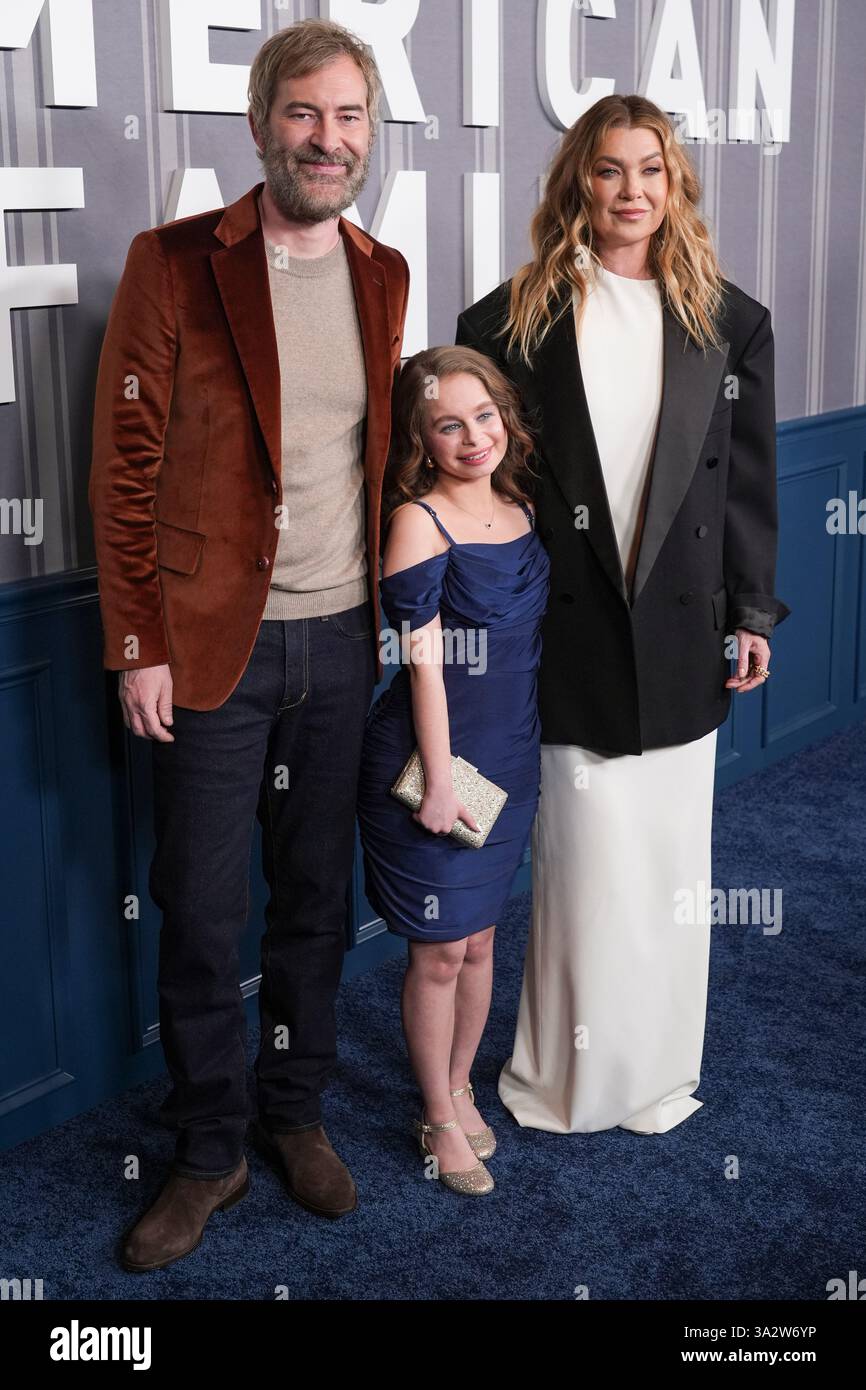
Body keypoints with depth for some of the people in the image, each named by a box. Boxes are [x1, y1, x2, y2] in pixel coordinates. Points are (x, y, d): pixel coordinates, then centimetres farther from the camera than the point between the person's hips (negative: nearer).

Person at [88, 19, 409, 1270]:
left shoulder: (385, 276, 8)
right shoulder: (175, 265, -7)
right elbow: (125, 473, -7)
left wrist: (393, 611, 10)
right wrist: (137, 647, -10)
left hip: (342, 644, 4)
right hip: (214, 648, -4)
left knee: (317, 899, 14)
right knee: (200, 917, 5)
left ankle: (297, 1113, 34)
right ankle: (210, 1153, 24)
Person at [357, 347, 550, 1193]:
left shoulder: (521, 509, 3)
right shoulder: (418, 522, -15)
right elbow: (425, 662, -16)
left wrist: (510, 756, 11)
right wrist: (438, 780, -16)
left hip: (509, 758, 6)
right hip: (432, 759, -6)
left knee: (479, 938, 18)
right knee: (440, 950, 6)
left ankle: (459, 1087, 37)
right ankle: (440, 1120, 24)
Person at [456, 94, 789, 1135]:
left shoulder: (730, 322, 6)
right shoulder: (513, 318, 0)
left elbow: (750, 478, 8)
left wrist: (752, 611, 6)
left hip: (680, 625, 2)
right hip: (567, 624, -2)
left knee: (670, 855, 11)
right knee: (586, 857, 2)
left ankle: (658, 1067, 27)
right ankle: (575, 1072, 20)